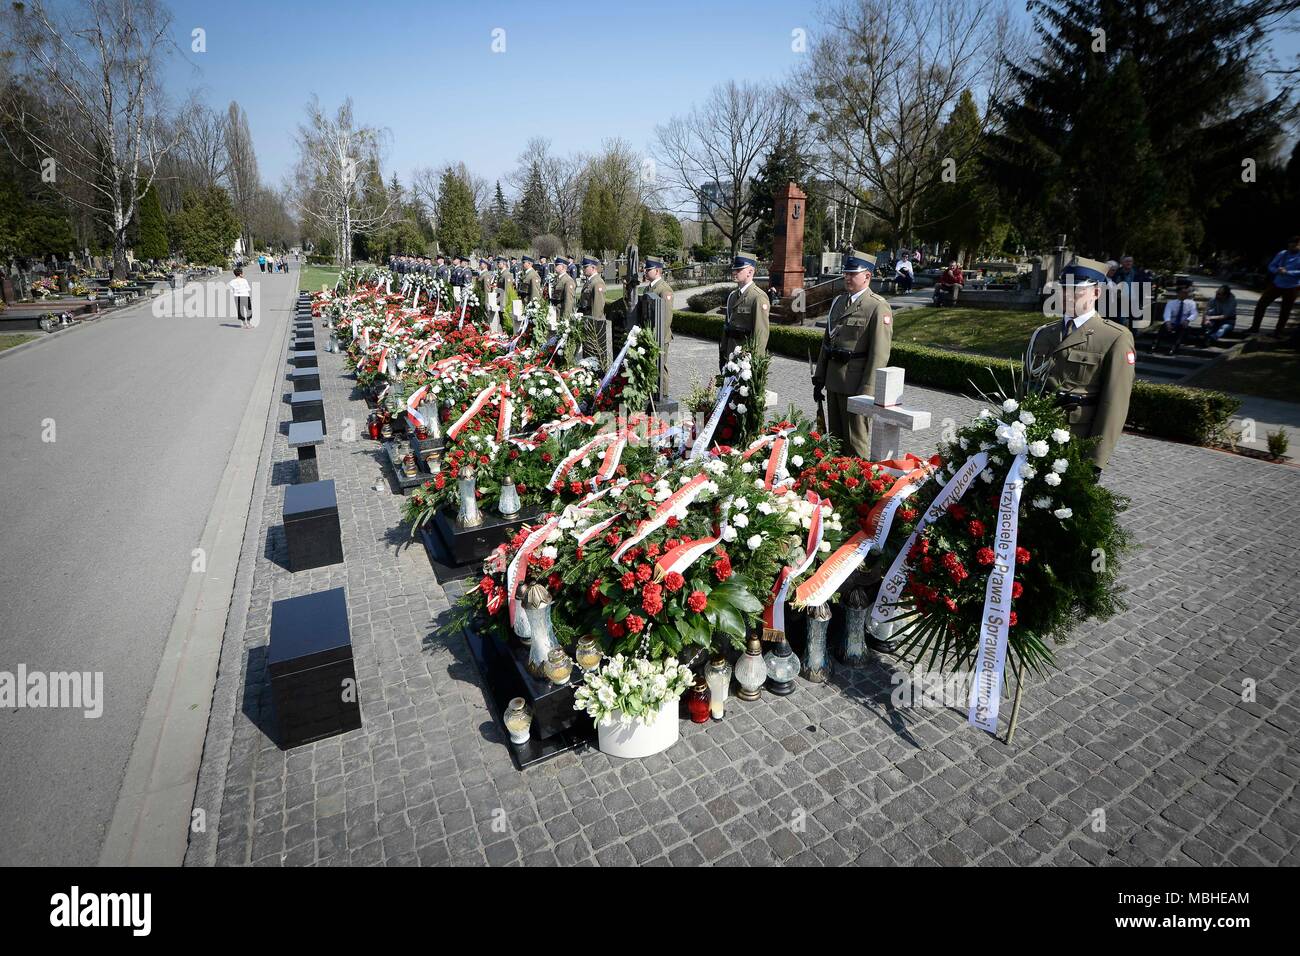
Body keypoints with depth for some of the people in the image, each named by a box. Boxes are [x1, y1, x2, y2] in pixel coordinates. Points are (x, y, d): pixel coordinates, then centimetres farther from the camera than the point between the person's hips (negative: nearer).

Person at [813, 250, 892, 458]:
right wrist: (819, 379, 13)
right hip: (834, 381, 7)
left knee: (855, 440, 1)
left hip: (855, 382, -7)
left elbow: (880, 354, -15)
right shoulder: (838, 302, 13)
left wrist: (866, 392, -18)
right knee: (835, 436, 16)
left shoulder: (878, 307, -10)